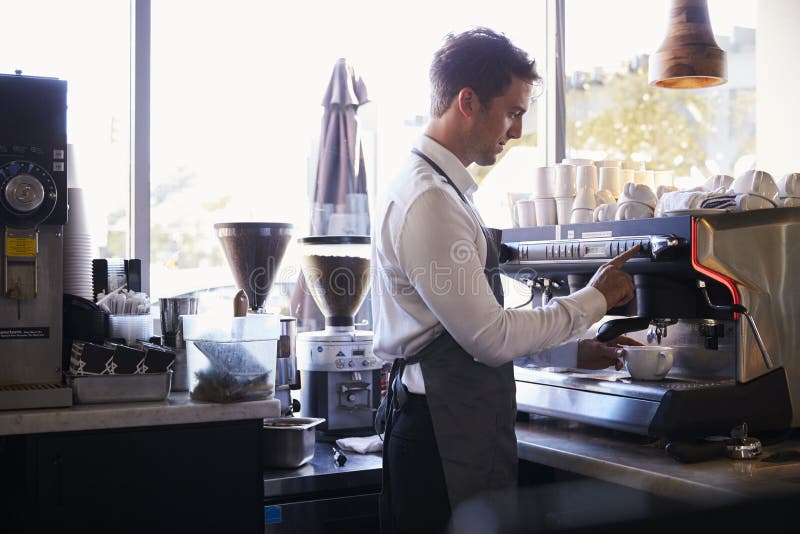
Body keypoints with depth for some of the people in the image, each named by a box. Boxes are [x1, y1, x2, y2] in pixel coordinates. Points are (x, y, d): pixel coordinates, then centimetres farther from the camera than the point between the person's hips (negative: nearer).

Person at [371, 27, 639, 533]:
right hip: (446, 436, -10)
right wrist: (594, 299, -7)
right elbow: (491, 338, -18)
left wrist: (574, 351, 17)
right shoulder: (428, 201, -18)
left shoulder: (442, 188, 13)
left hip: (461, 424, 10)